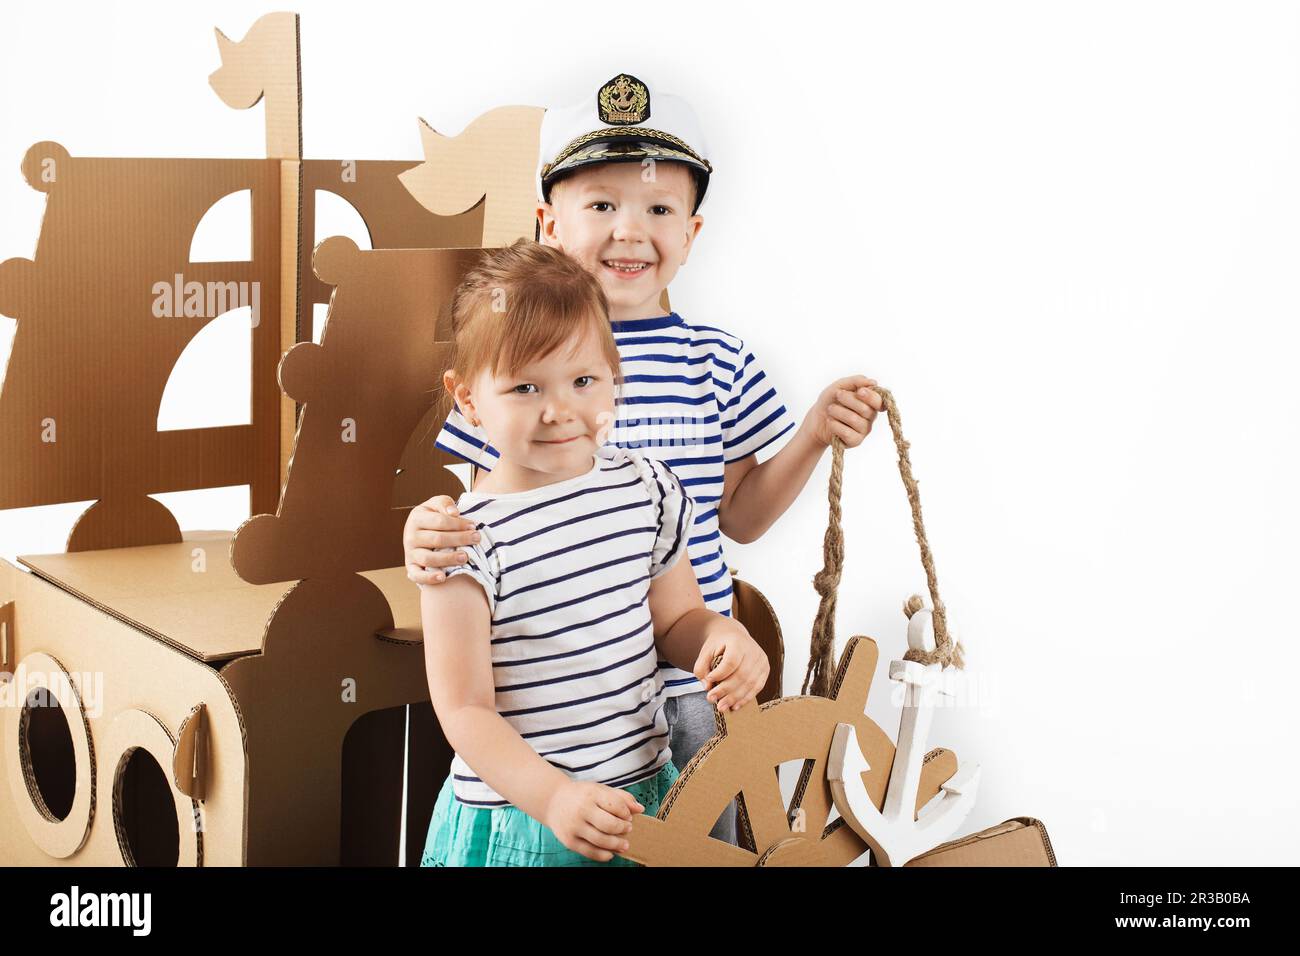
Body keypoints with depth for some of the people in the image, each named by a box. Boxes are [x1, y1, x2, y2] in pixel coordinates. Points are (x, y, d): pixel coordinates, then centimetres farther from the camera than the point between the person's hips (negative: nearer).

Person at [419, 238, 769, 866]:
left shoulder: (645, 487, 0)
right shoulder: (467, 538, -15)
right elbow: (464, 709, -15)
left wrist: (722, 637, -9)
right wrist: (552, 796, -27)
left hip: (644, 793, 5)